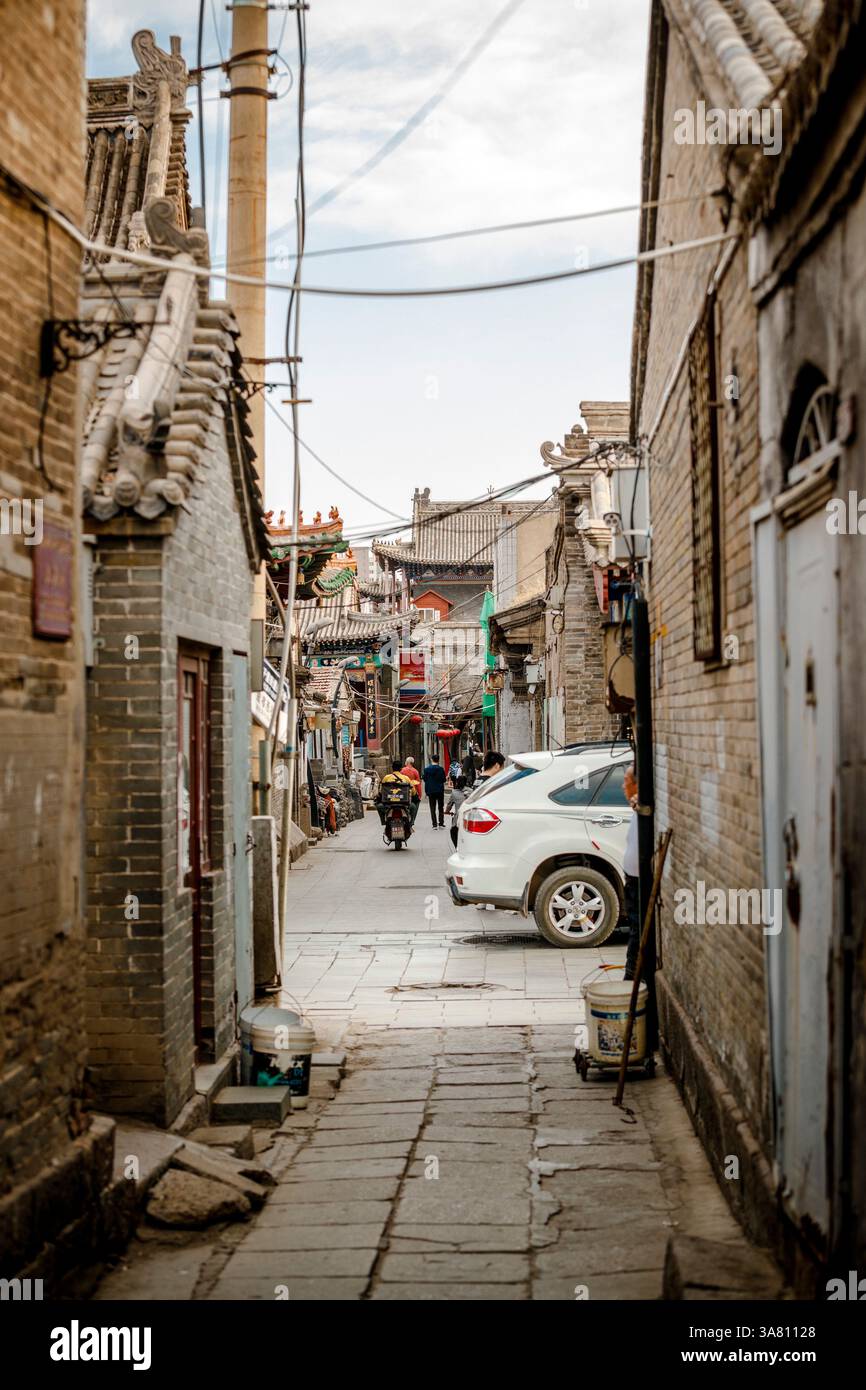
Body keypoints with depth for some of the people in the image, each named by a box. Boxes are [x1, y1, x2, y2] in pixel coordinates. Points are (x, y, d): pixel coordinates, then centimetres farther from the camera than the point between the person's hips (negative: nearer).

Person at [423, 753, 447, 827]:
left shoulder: (427, 769, -3)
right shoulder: (441, 769, -9)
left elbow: (425, 780, 1)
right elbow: (444, 779, -4)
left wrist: (426, 791, 11)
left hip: (430, 791, 1)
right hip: (440, 790, -1)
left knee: (432, 808, 4)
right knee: (441, 808, 10)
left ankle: (434, 824, -1)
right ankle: (441, 824, 7)